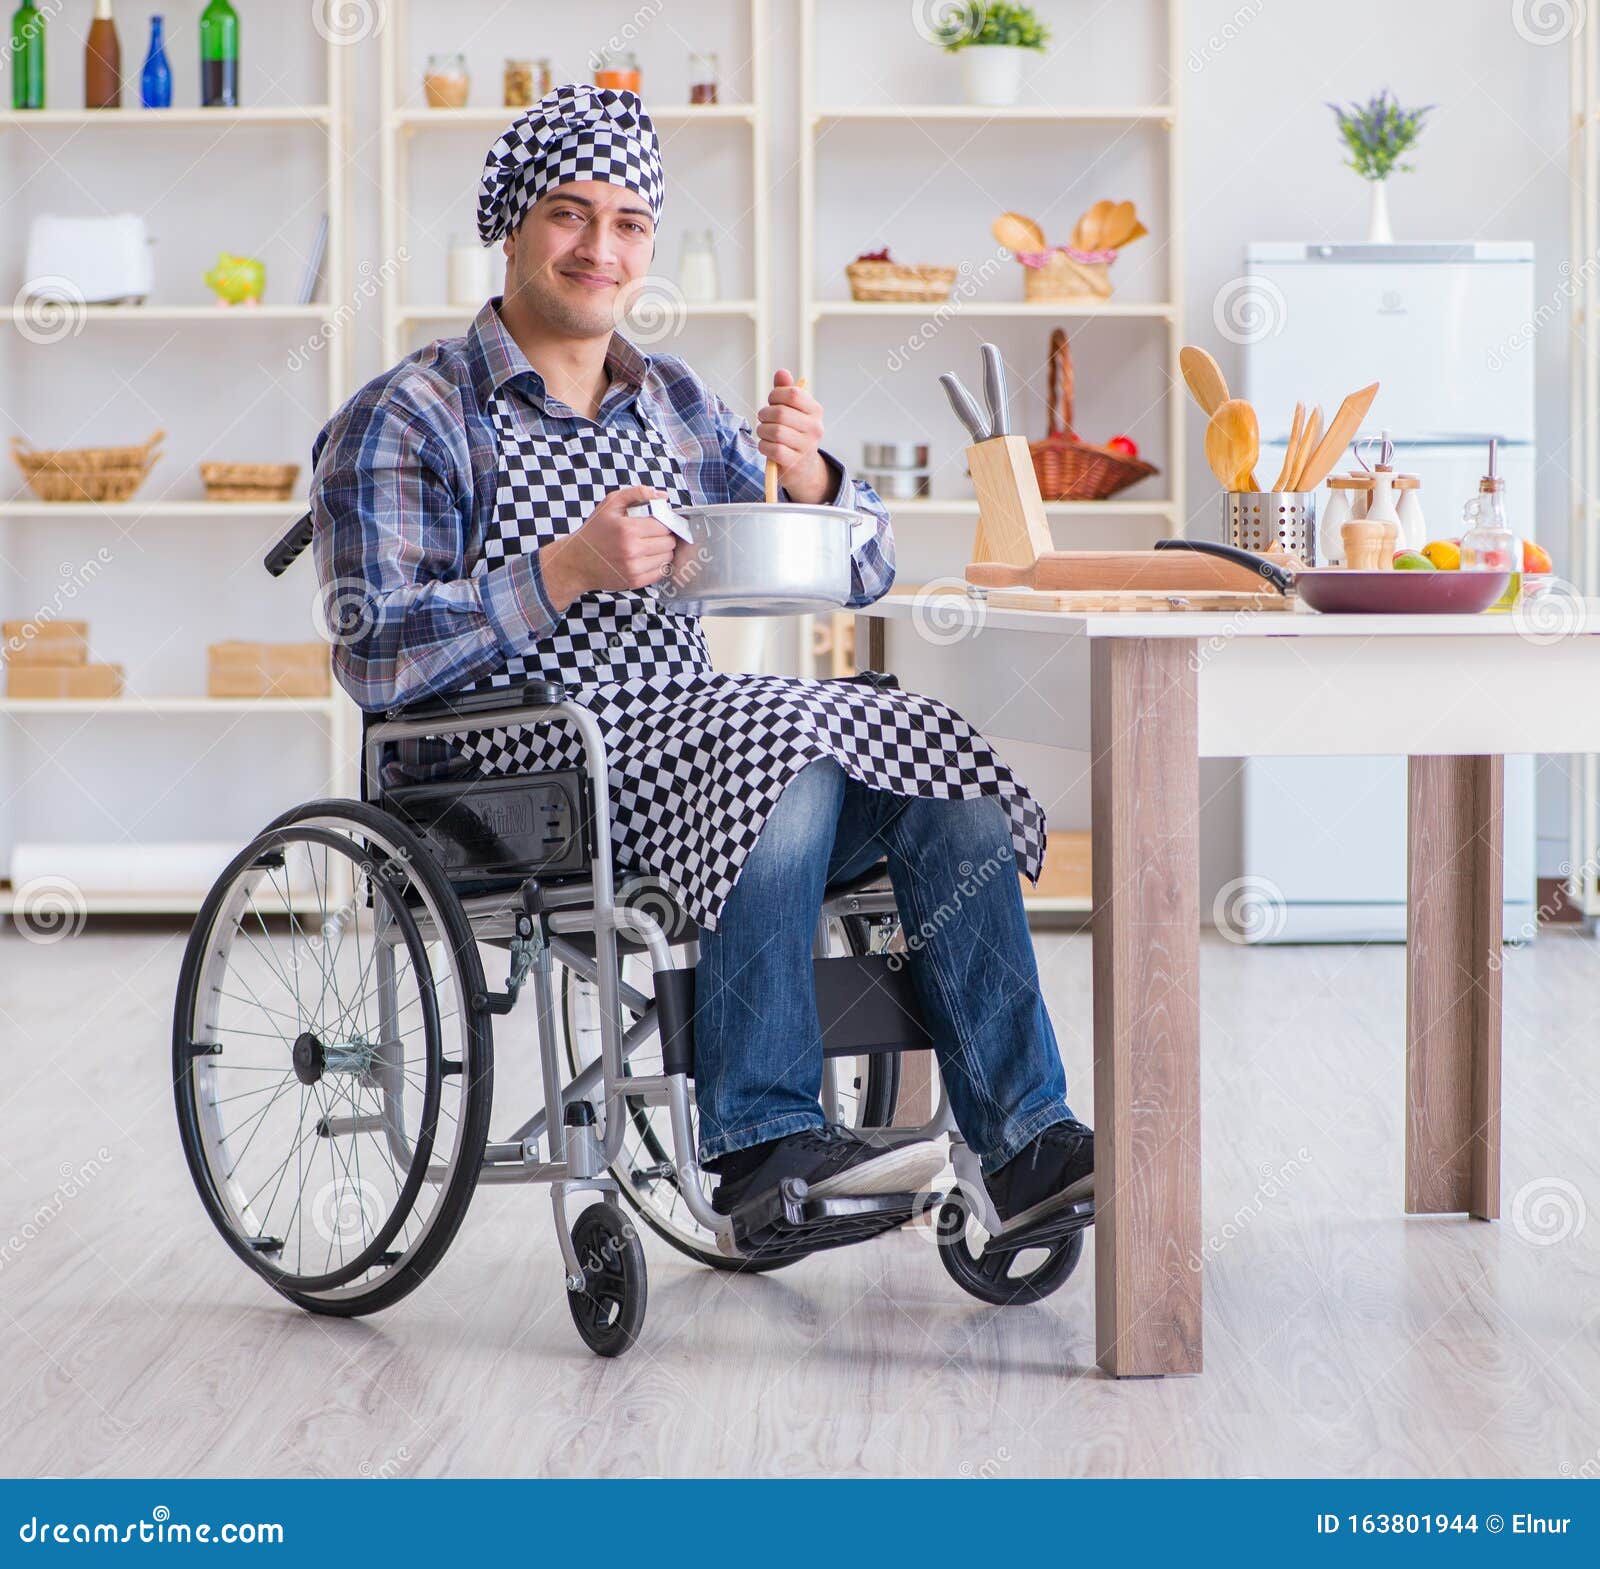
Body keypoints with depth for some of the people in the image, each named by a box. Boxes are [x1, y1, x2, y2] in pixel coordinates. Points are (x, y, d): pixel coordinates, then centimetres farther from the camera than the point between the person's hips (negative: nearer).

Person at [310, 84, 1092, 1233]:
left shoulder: (682, 407, 18)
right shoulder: (409, 419, 0)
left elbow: (861, 577, 14)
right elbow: (374, 658, -12)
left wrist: (809, 479, -8)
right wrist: (569, 570, -21)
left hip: (687, 727, 6)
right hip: (513, 770, -6)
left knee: (946, 787, -16)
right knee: (783, 750, -32)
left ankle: (1027, 1139, -16)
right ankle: (759, 1134, -26)